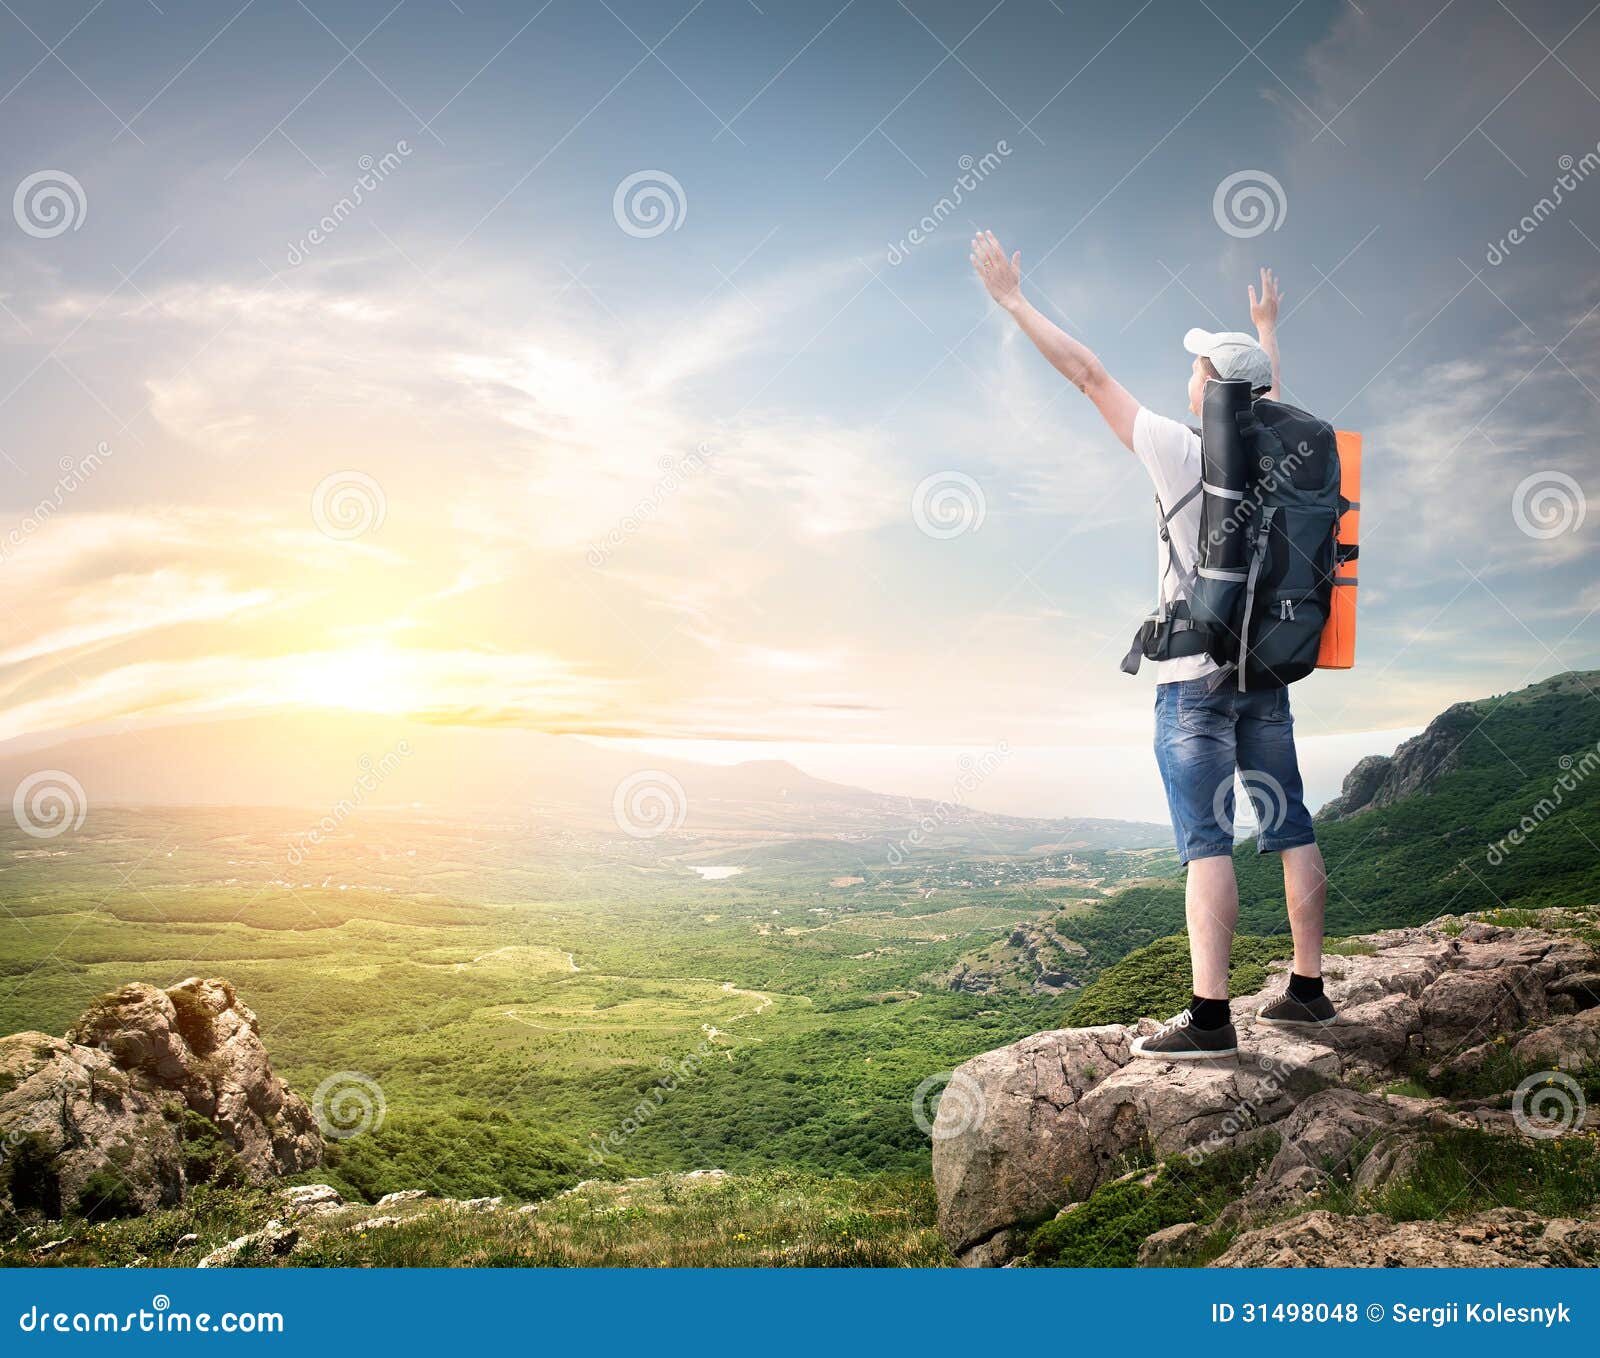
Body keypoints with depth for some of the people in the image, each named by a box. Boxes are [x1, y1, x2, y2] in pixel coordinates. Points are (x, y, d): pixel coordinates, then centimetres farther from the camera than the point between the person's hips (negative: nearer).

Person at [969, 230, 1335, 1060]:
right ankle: (1307, 990, 18)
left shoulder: (1181, 452, -11)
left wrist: (1014, 301, 2)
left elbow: (1089, 375, -6)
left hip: (1195, 674, -6)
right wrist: (1267, 326, 49)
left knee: (1207, 843, -9)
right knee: (1291, 831, 10)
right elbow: (1269, 394, 30)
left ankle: (1209, 1016, -9)